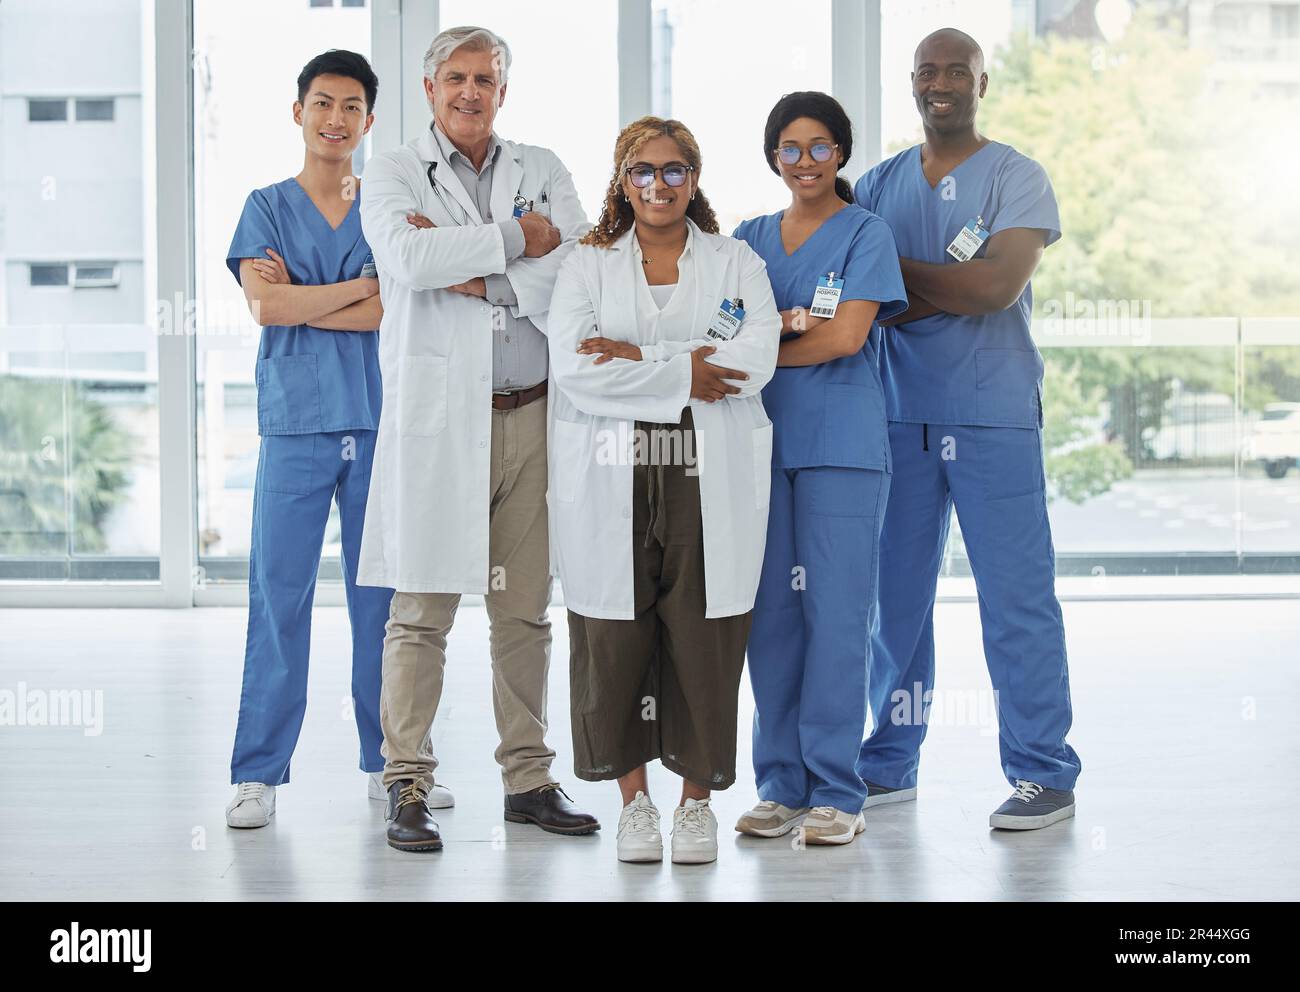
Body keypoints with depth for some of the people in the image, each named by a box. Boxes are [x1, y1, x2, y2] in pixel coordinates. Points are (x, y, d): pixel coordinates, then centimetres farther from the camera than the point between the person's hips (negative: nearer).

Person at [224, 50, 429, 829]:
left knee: (383, 599, 5)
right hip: (296, 425, -1)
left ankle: (390, 762, 15)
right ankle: (259, 774, 2)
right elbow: (267, 305, -8)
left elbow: (398, 312, -5)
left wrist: (303, 301, -8)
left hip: (379, 424, 1)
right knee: (278, 599, -3)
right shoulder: (267, 208, 8)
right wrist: (364, 285, -6)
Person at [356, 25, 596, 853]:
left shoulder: (543, 171, 13)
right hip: (438, 417, -3)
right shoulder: (394, 174, 6)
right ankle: (408, 788, 4)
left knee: (526, 611, 8)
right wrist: (514, 240, -9)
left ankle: (529, 779, 17)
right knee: (422, 612, -3)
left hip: (533, 415, 3)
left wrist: (476, 279, -10)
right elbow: (408, 257, -16)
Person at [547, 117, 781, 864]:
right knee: (615, 639, -1)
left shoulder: (737, 263, 12)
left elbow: (755, 360, -6)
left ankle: (698, 799, 13)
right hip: (611, 481, 0)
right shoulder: (588, 266, 11)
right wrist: (682, 374, -10)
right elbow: (574, 367, -5)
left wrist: (638, 357, -8)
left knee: (703, 638, -2)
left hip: (711, 483, 0)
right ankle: (634, 798, 14)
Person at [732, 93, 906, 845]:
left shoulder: (866, 233, 2)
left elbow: (846, 336, -9)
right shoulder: (751, 239, 16)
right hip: (764, 441, 4)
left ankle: (837, 791, 0)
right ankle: (782, 785, 13)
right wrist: (786, 325, -12)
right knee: (772, 613, 5)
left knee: (835, 613, -5)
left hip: (842, 445, -4)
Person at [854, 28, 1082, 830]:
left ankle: (1043, 773, 4)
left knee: (1017, 595, -3)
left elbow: (999, 286, -13)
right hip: (899, 411, 4)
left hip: (994, 415, -4)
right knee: (895, 593, 7)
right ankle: (890, 765, 18)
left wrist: (892, 269, -8)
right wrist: (951, 290, -10)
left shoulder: (1017, 178, 1)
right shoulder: (880, 184, 14)